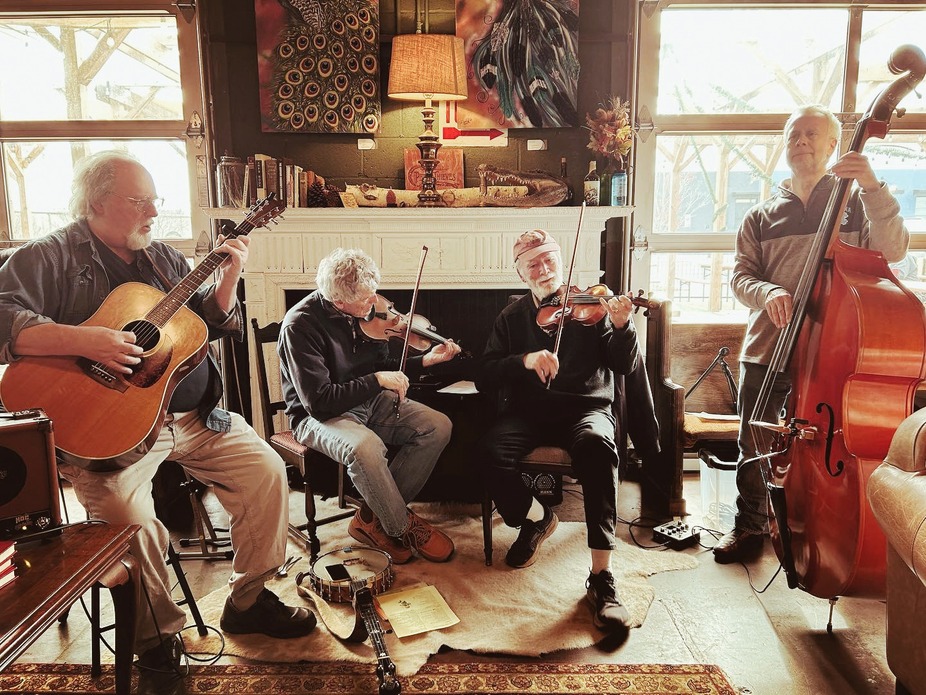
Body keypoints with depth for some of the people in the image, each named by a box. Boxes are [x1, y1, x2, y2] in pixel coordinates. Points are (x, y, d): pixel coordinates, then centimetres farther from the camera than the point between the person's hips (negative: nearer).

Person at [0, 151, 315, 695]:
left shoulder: (165, 258, 15)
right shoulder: (48, 258, -3)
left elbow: (211, 325, 16)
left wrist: (229, 277, -1)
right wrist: (83, 341, -29)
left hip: (194, 414, 6)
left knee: (268, 471, -5)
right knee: (131, 519, -28)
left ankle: (250, 600, 15)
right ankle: (158, 641, 1)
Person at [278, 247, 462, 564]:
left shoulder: (367, 310, -2)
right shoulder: (300, 325, -22)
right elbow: (318, 401, -27)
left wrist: (425, 360, -3)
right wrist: (376, 381, -24)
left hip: (368, 402, 7)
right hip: (318, 415, -7)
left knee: (439, 427, -10)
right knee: (365, 446, -38)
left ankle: (372, 518, -3)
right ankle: (402, 528, -8)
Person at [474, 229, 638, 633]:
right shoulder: (512, 318, 12)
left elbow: (624, 366, -2)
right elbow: (483, 378, 2)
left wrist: (622, 326, -22)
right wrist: (524, 360, -16)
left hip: (586, 408, -2)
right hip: (528, 412, 2)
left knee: (597, 446, -36)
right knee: (492, 452, -29)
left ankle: (601, 576, -30)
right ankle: (536, 519, 3)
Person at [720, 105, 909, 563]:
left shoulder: (854, 203, 7)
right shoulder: (761, 216, 12)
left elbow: (892, 251, -9)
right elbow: (740, 275, 6)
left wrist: (874, 189, -21)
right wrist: (766, 293, -17)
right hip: (766, 350, 2)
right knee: (754, 446, 8)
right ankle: (749, 528, 26)